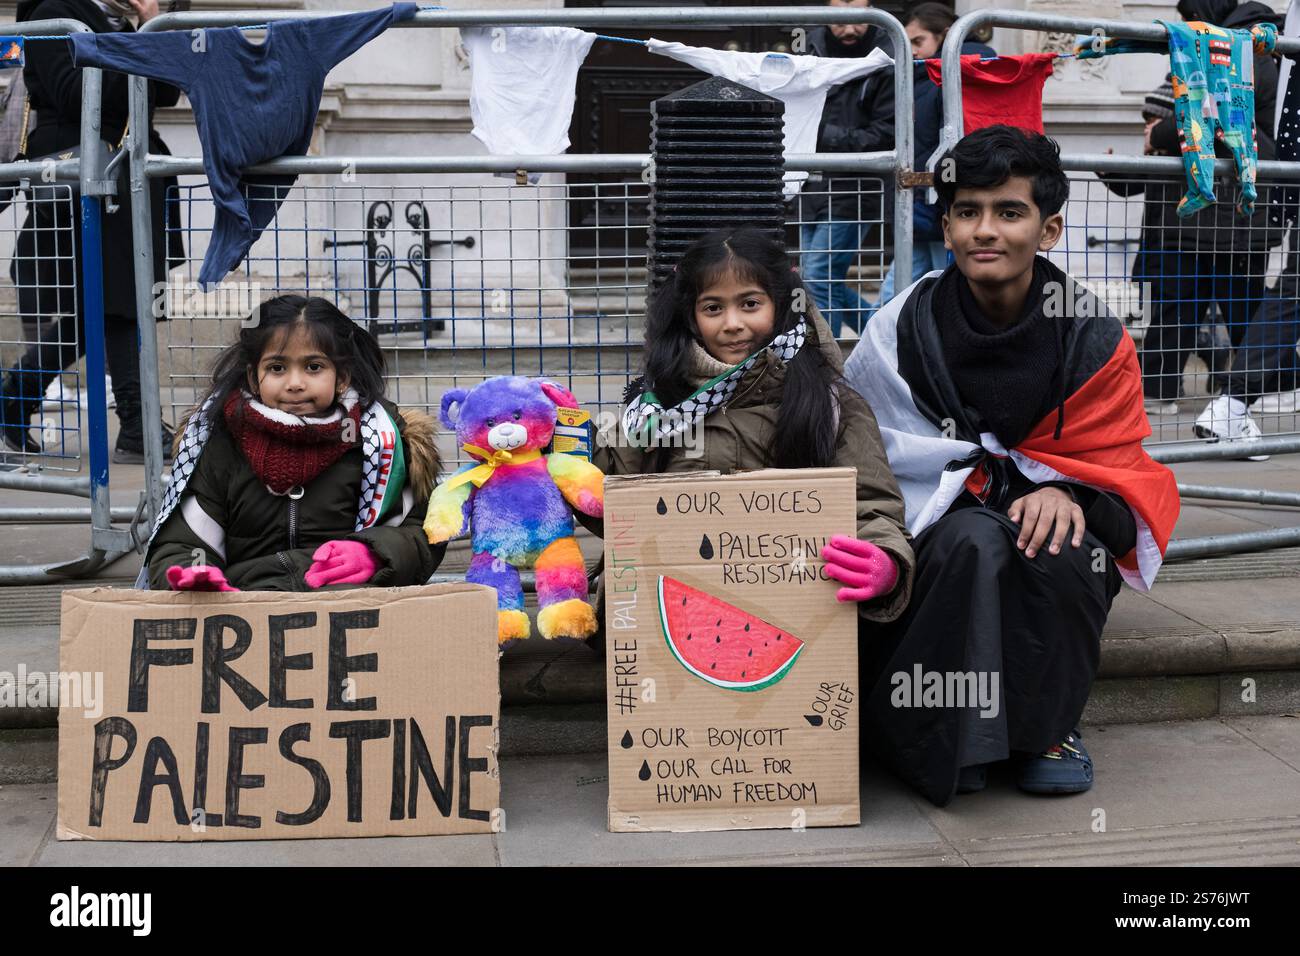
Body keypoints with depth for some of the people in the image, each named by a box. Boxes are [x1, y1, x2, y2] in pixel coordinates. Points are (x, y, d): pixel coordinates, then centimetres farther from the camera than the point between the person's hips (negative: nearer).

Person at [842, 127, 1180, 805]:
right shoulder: (900, 330, -7)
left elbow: (1111, 465, -1)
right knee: (973, 539, -34)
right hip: (934, 539, -1)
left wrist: (1064, 491, -24)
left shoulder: (1094, 339, -5)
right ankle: (938, 739, -16)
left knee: (1057, 547, -33)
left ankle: (1049, 723, -6)